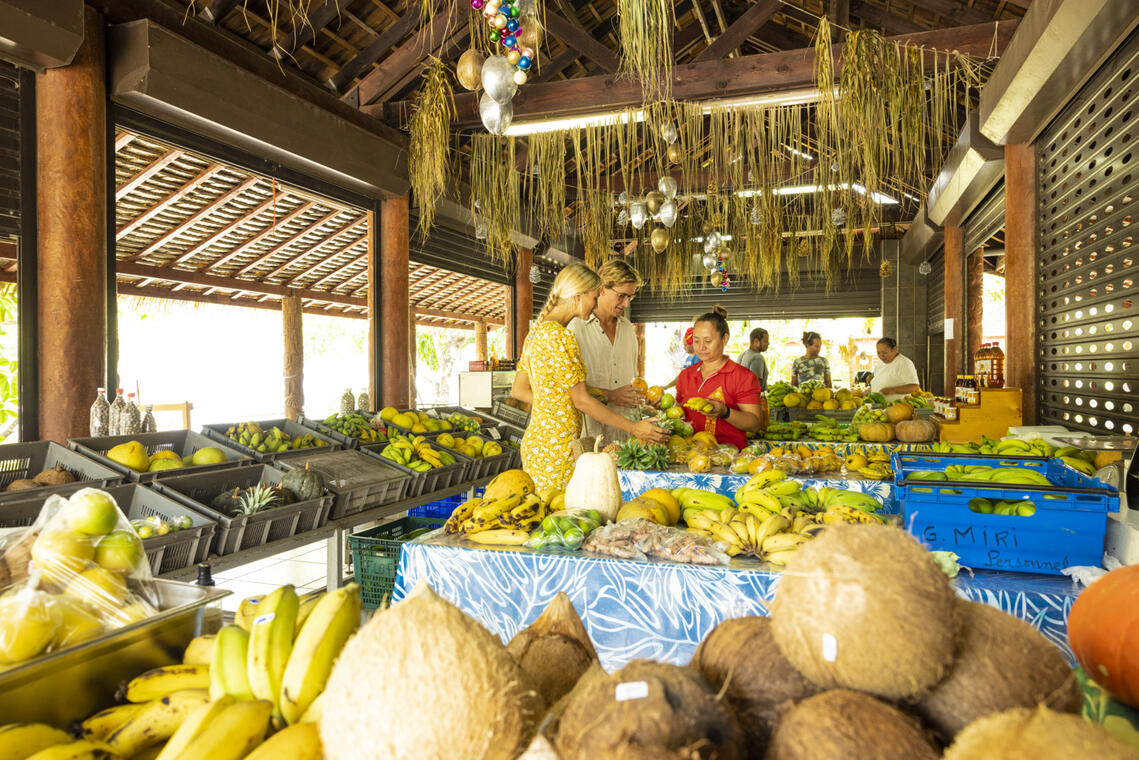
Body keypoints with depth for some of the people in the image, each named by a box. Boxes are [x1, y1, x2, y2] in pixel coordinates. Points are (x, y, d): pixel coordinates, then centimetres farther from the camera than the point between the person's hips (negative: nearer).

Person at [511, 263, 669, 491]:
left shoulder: (537, 332, 11)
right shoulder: (560, 337, -17)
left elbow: (518, 390, 15)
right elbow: (581, 400, -17)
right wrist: (634, 428, -13)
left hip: (534, 441, 10)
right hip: (556, 447, -10)